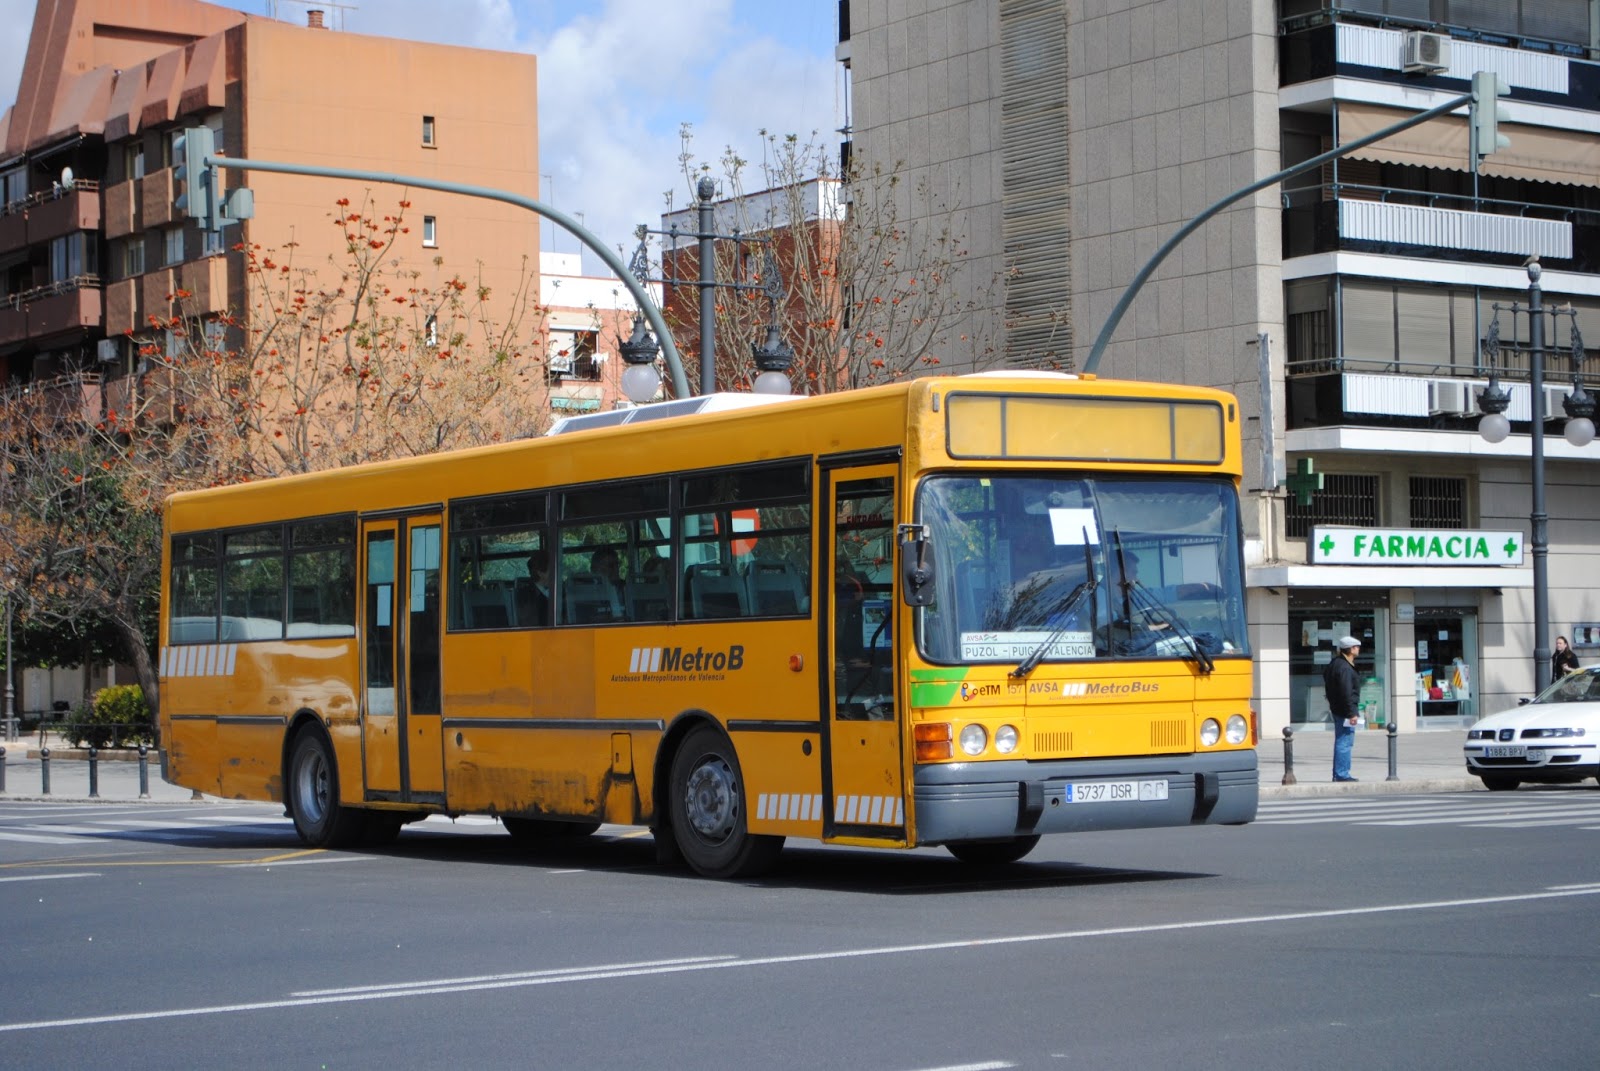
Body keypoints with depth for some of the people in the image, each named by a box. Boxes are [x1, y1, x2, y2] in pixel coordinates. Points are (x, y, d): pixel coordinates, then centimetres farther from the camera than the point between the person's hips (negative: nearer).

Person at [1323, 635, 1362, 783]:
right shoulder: (1345, 668, -19)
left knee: (1341, 742, 16)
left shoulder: (1336, 663, 12)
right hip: (1344, 710, -11)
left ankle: (1339, 774, 21)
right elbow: (1346, 692, -23)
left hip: (1337, 708, 11)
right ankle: (1341, 774, -7)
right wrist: (1352, 713, -22)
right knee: (1345, 743, -8)